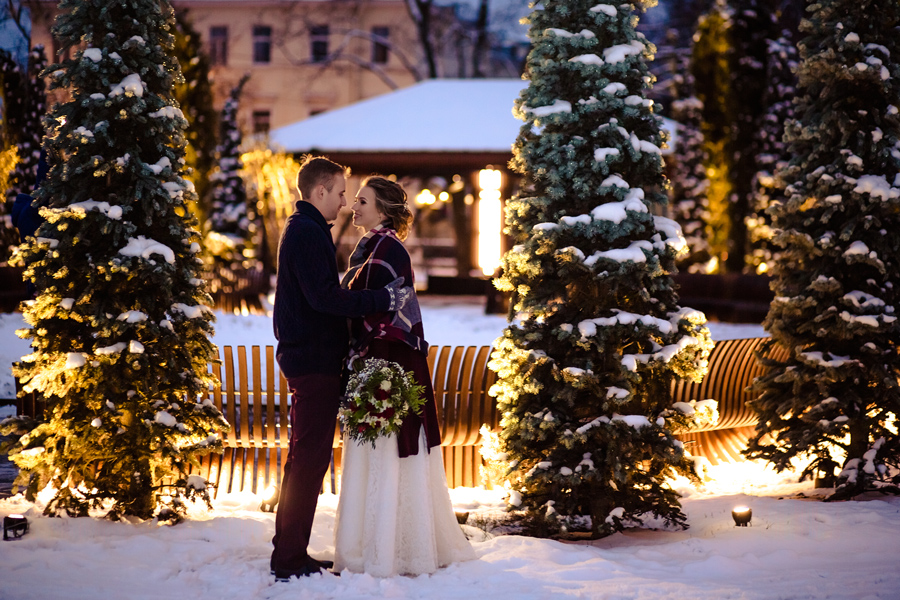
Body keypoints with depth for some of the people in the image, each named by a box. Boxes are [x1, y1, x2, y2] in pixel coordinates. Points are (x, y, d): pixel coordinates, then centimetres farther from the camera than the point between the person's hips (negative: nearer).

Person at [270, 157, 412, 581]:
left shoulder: (304, 229, 20)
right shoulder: (307, 232, -14)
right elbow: (324, 297, -23)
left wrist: (379, 298, 19)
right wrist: (383, 299, -21)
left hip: (307, 358, 11)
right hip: (314, 360, -11)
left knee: (305, 458, 15)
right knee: (309, 459, -9)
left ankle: (289, 552, 21)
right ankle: (290, 559, -6)